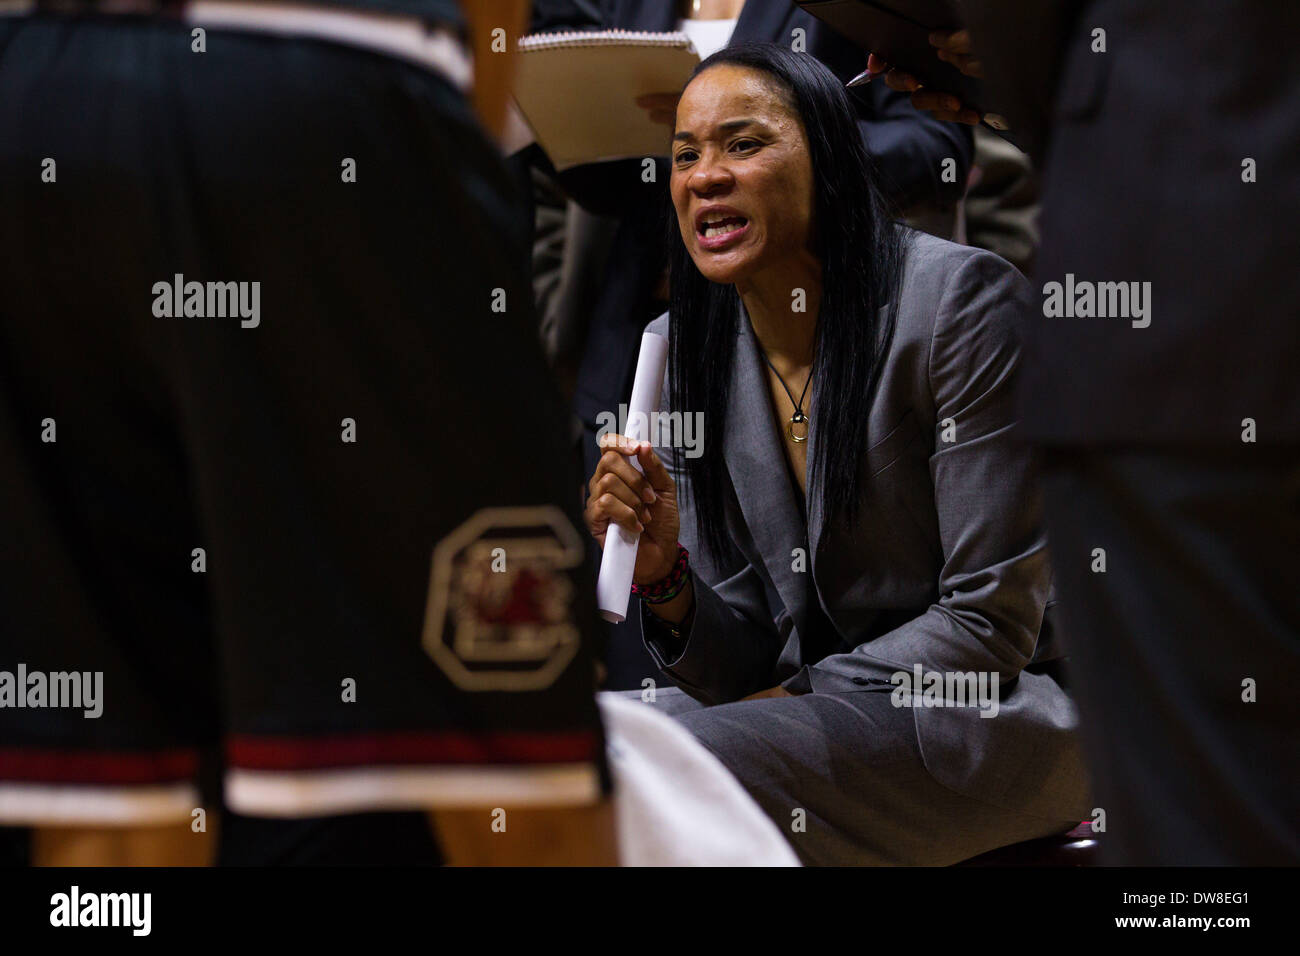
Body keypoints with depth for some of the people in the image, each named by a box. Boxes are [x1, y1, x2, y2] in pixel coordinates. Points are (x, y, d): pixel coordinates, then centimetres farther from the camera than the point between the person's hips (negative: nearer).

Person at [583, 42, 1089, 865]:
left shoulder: (960, 301, -14)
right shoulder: (681, 350, 3)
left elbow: (991, 622, -14)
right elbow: (742, 667, 4)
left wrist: (794, 701, -15)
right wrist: (663, 577, -16)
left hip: (998, 705, -6)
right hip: (811, 701, 6)